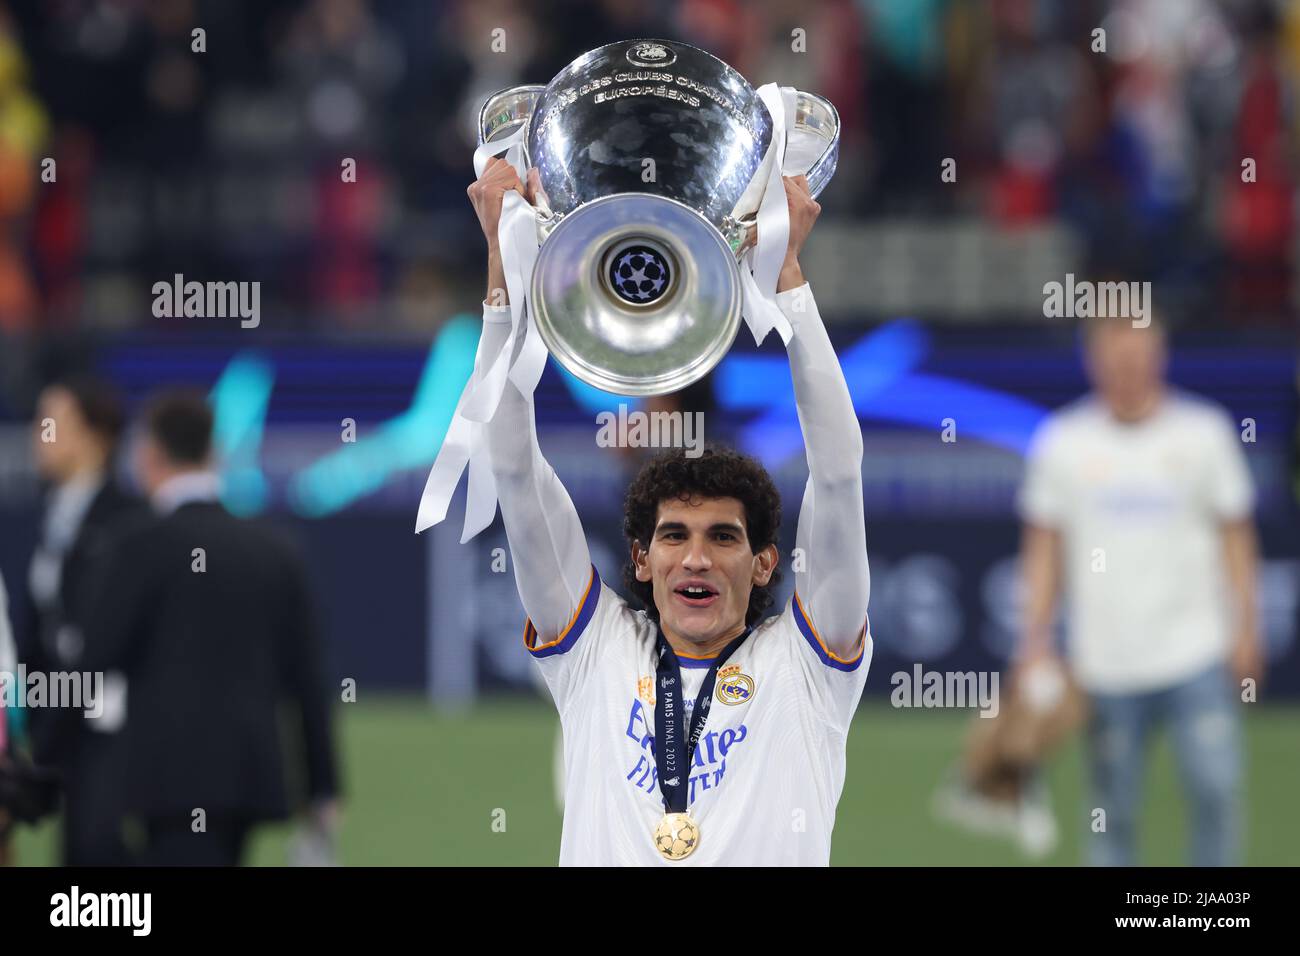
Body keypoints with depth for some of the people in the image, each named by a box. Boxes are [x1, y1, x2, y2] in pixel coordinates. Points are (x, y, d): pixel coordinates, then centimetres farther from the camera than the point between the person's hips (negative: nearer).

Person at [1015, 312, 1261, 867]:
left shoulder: (1204, 432, 4)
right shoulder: (1062, 442, 4)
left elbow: (1234, 535, 9)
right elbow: (1043, 546, 9)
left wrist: (1245, 630, 4)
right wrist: (1036, 639, 1)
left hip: (1196, 654, 0)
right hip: (1106, 664, 0)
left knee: (1217, 789, -10)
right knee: (1113, 810, 3)